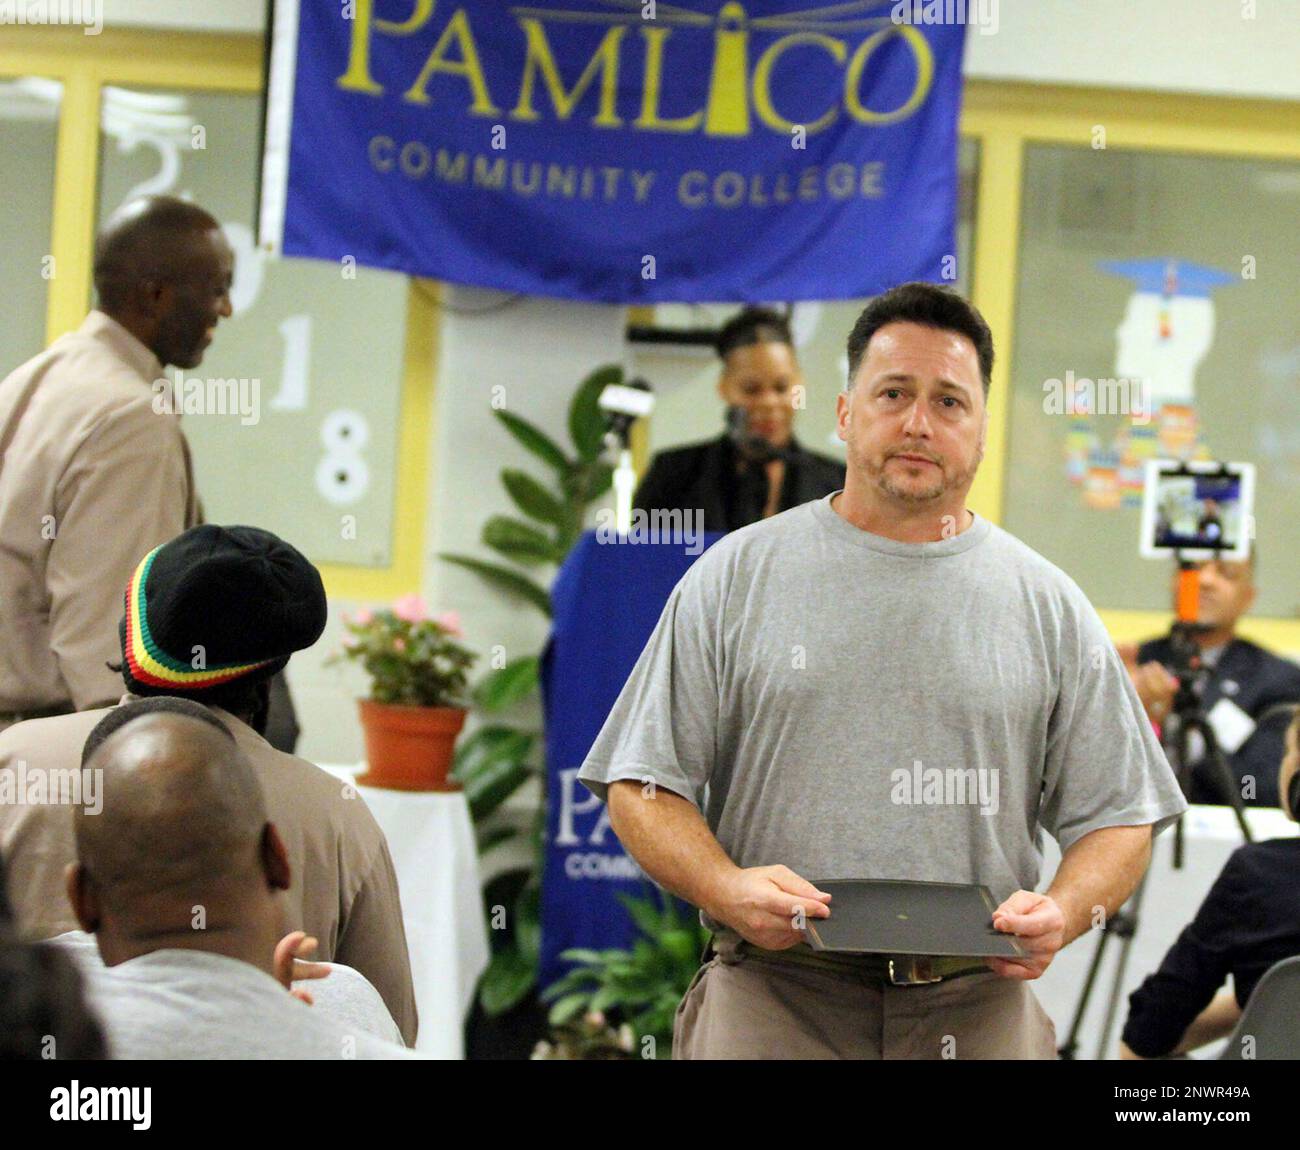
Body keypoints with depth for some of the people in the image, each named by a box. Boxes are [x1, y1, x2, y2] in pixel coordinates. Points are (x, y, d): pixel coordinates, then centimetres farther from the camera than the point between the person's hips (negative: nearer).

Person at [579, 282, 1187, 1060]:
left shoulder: (1048, 605, 12)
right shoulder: (736, 577, 9)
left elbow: (1119, 818, 13)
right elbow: (644, 785, 6)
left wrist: (1060, 913, -8)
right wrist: (727, 890, -12)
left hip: (980, 1008, 1)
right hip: (772, 1001, -1)